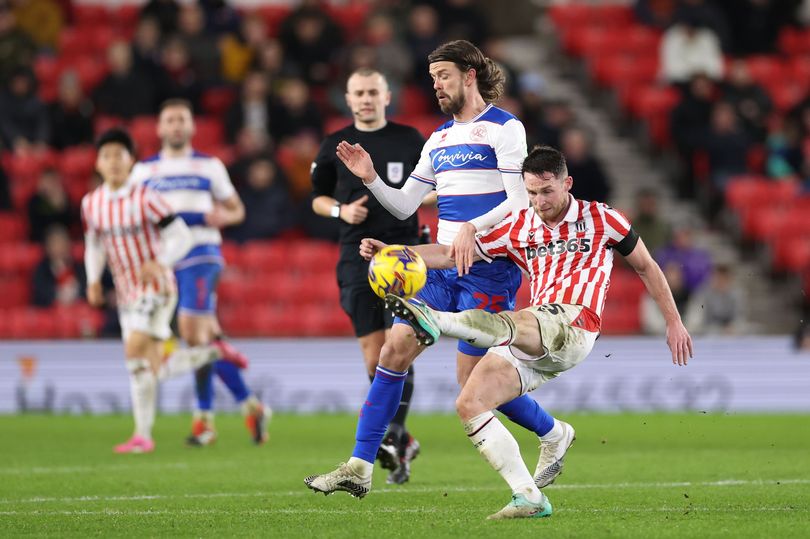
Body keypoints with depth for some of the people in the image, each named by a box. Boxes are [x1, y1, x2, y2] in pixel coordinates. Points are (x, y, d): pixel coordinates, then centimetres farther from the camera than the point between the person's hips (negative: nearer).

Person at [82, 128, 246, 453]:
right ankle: (216, 353, 29)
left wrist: (159, 264, -31)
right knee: (156, 370, 6)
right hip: (126, 294, 7)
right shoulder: (91, 203, 4)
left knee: (136, 352, -22)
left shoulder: (145, 198, -14)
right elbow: (93, 243, 19)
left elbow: (181, 237, -14)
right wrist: (93, 280, 3)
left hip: (156, 290, -7)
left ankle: (142, 435, -14)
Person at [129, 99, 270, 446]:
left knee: (192, 330, -16)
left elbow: (236, 210, 14)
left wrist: (222, 217, -8)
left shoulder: (210, 166, 9)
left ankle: (204, 418, -9)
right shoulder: (144, 170, 14)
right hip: (163, 259, 3)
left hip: (200, 256, -3)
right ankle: (249, 405, 11)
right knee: (210, 337, 3)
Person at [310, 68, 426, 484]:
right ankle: (402, 446, 10)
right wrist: (340, 210, -3)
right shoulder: (335, 145, 8)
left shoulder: (410, 140, 5)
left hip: (402, 250, -2)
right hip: (357, 257, 2)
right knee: (372, 350, -1)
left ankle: (394, 434, -15)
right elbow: (317, 197, 16)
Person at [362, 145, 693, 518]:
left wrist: (674, 322, 19)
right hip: (530, 346, 6)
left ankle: (436, 321, -63)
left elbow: (645, 266, 19)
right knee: (469, 405, -12)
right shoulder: (518, 228, 16)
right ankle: (529, 497, -13)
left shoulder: (601, 219, 8)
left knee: (518, 325, -38)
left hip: (574, 329, -6)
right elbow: (453, 254, 13)